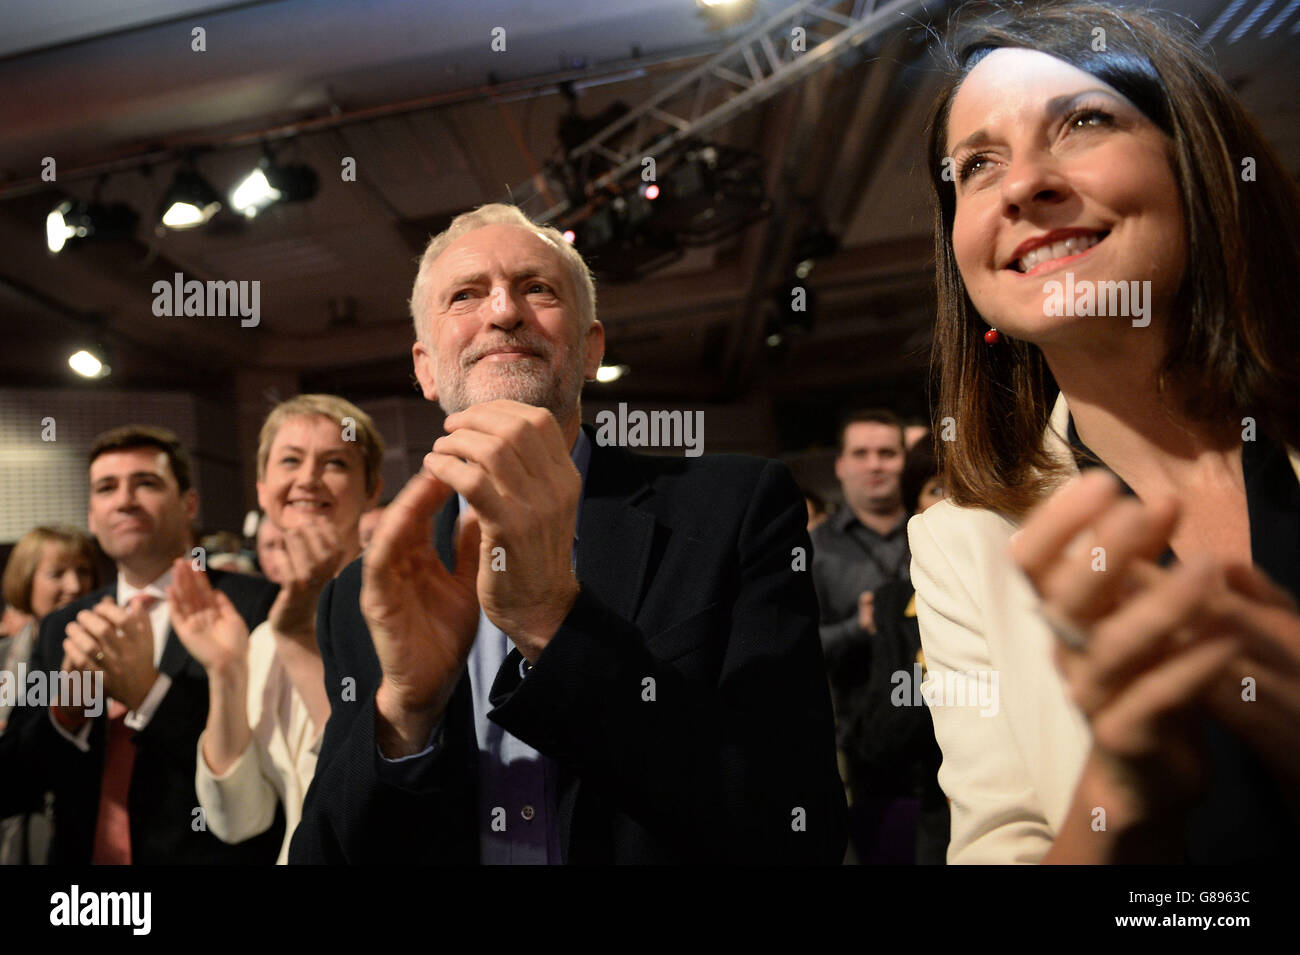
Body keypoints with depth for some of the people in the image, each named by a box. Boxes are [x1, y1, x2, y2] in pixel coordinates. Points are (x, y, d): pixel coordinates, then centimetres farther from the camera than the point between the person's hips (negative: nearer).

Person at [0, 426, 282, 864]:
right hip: (83, 853, 4)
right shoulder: (61, 629, 2)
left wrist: (147, 690, -30)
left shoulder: (256, 606, -15)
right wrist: (66, 707, -19)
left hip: (211, 853, -4)